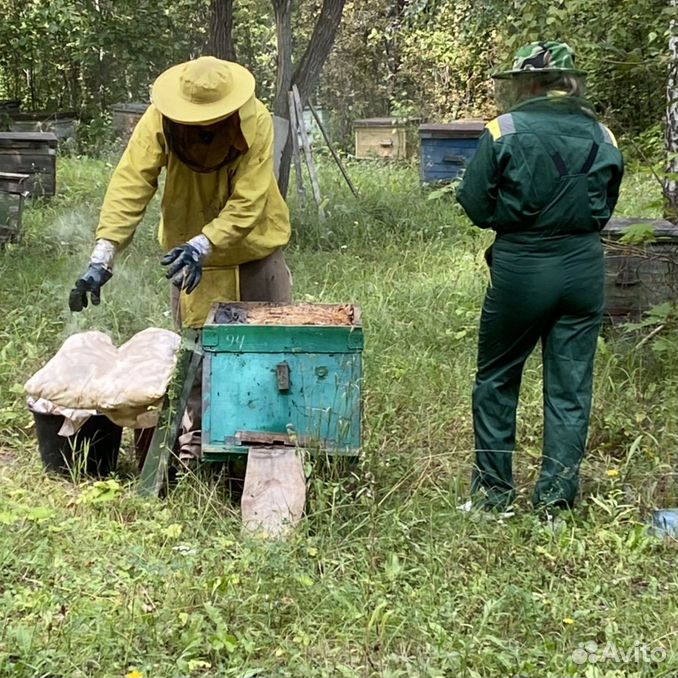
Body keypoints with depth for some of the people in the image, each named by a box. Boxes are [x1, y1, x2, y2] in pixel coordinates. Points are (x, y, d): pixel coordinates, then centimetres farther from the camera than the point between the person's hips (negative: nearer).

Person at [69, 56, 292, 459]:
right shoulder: (160, 120, -23)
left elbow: (246, 206, -30)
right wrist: (103, 256, -40)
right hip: (190, 248, 1)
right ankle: (198, 430, 19)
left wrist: (202, 245, -44)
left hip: (254, 245, -1)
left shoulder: (256, 123, -27)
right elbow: (130, 187, -30)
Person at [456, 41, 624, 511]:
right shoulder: (604, 138, 2)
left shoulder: (504, 132, -10)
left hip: (521, 267, -3)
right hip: (585, 267, 3)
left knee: (497, 379, 14)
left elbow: (476, 207, -5)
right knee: (571, 386, 10)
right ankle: (557, 494, 13)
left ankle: (494, 489, 20)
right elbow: (604, 209, 12)